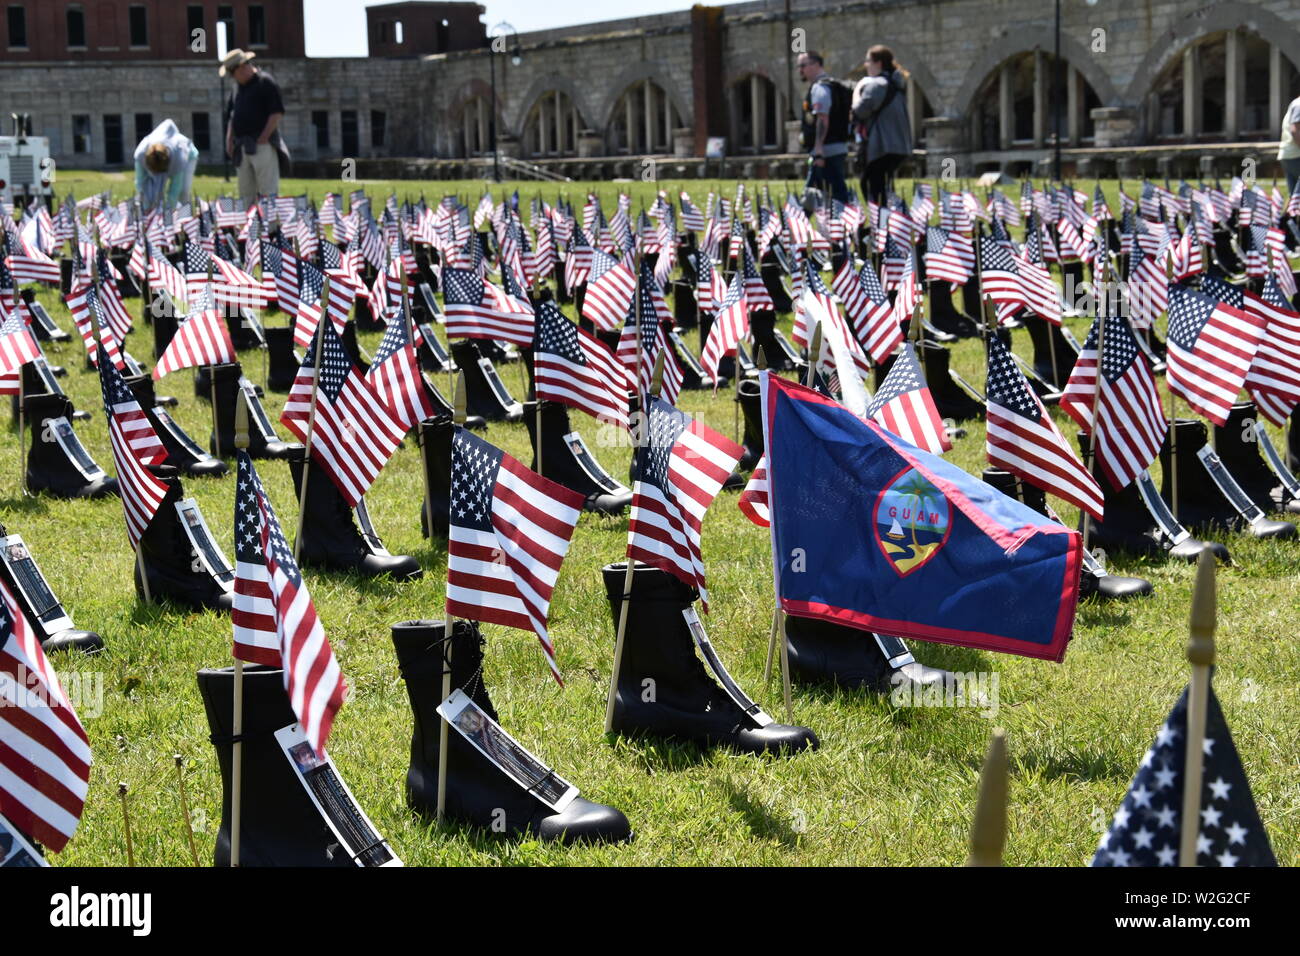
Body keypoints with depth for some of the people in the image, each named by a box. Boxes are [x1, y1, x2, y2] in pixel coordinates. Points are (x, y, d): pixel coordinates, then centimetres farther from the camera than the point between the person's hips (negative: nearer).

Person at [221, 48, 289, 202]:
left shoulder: (266, 82, -7)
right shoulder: (238, 87, 18)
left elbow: (277, 113, -12)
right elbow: (233, 115, 25)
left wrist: (263, 139, -15)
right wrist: (229, 140, 13)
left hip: (262, 146, -8)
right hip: (243, 147, 8)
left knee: (268, 190, -11)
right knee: (246, 192, 8)